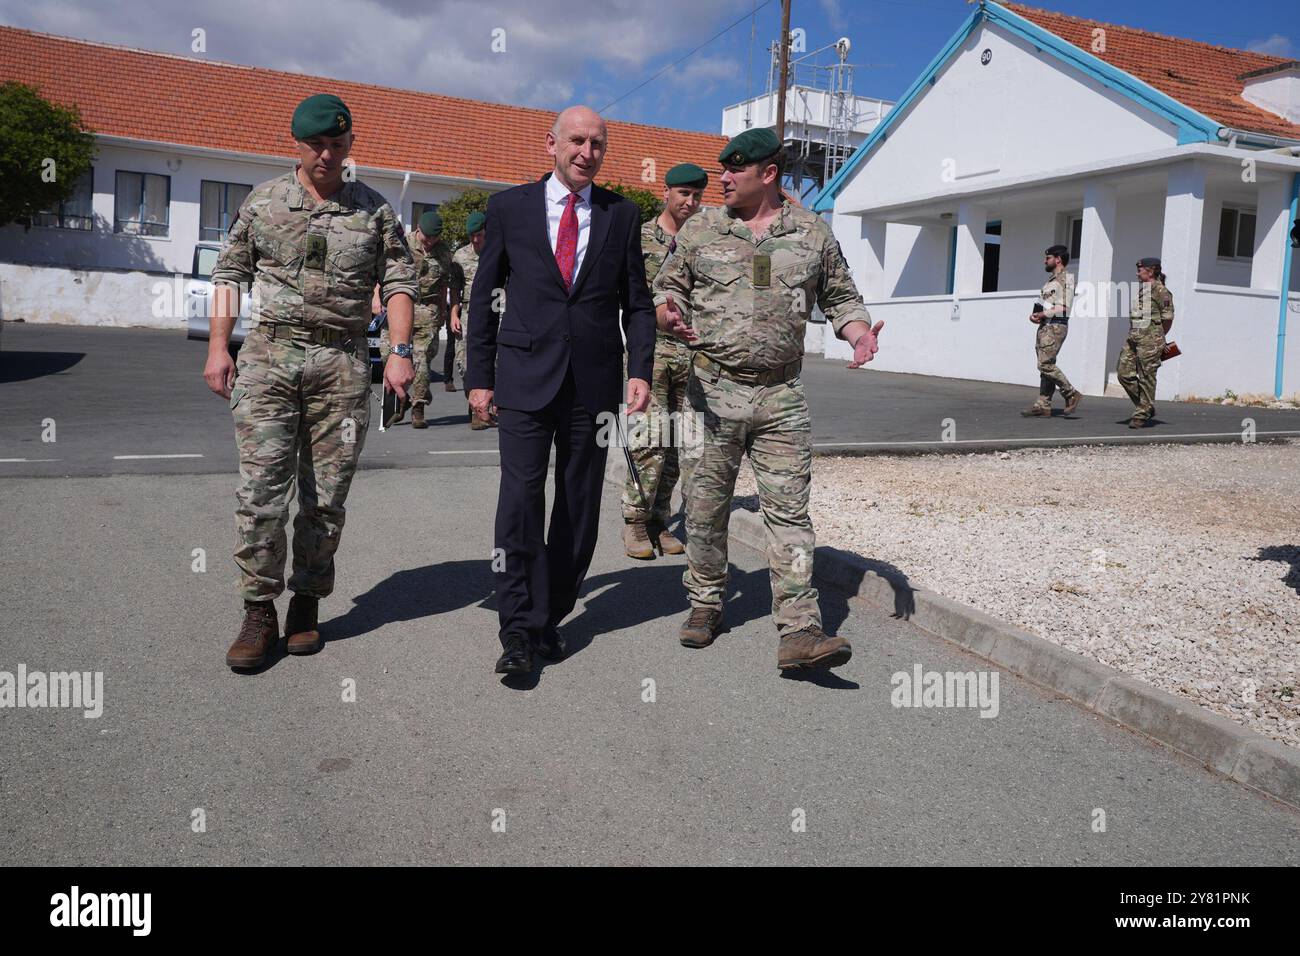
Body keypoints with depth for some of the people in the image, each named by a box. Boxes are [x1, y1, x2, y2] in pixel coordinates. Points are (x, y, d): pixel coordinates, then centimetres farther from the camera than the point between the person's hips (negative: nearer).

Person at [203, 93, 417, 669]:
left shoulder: (374, 210, 9)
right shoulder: (263, 201, 9)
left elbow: (399, 281, 7)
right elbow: (230, 274, 11)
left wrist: (400, 351, -5)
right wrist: (218, 347, 3)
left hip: (342, 363, 0)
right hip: (269, 355, 0)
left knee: (326, 496, 3)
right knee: (262, 488, -7)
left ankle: (307, 605, 17)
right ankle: (259, 613, 4)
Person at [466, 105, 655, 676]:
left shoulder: (622, 215, 8)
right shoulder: (510, 207, 5)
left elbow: (637, 301, 10)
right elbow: (484, 296, 8)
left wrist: (640, 369, -3)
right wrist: (479, 376, 3)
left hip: (594, 382, 2)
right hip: (525, 377, -2)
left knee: (580, 507, 7)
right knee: (521, 498, -10)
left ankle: (550, 618, 20)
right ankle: (520, 629, -2)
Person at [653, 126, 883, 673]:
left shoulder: (813, 234, 9)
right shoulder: (700, 230, 8)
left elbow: (840, 297, 15)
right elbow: (667, 289, 11)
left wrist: (860, 335, -5)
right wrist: (670, 316, -13)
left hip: (782, 397, 0)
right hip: (714, 389, 1)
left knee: (789, 511, -5)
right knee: (705, 505, 6)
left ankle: (799, 632, -5)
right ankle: (705, 604, 25)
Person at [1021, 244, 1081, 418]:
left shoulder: (1066, 279, -7)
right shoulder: (1050, 280, 21)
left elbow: (1065, 307, -17)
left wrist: (1042, 314, -16)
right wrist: (1036, 315, 7)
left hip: (1056, 326, -9)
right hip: (1044, 326, 9)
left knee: (1045, 364, -16)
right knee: (1045, 366, 6)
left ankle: (1072, 394, -4)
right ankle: (1043, 405, 6)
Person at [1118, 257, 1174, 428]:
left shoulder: (1161, 291, -8)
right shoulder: (1140, 289, 16)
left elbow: (1168, 319, -6)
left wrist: (1158, 338, 4)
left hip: (1150, 340, -8)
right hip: (1133, 339, 8)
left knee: (1146, 378, -2)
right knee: (1124, 372, 4)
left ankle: (1142, 415, 6)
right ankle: (1147, 407, 18)